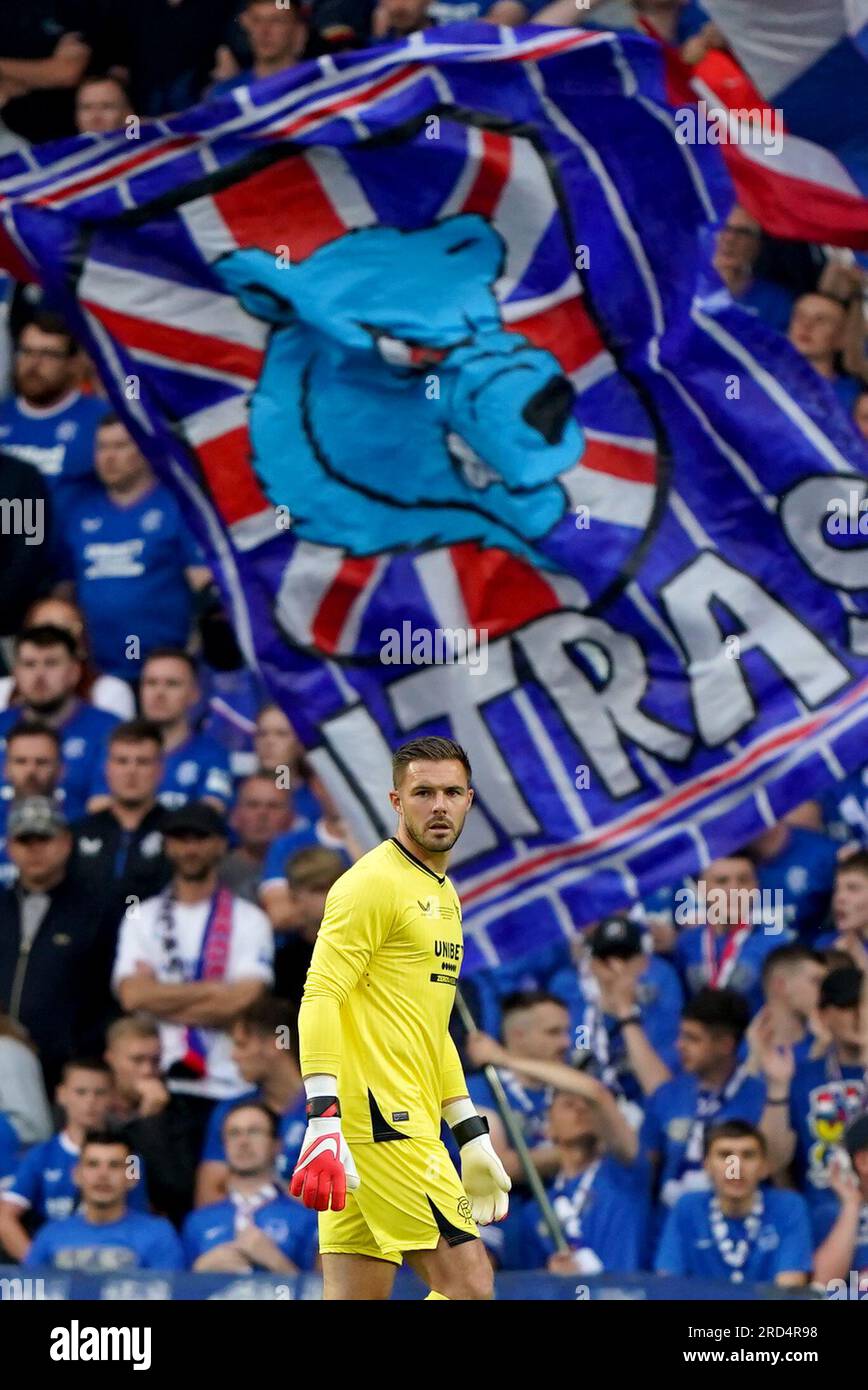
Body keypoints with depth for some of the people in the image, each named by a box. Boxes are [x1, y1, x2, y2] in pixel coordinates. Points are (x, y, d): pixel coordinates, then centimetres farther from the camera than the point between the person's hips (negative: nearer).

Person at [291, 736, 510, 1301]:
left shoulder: (445, 896, 22)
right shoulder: (373, 883, -7)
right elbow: (320, 999, -15)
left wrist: (472, 1136, 26)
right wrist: (324, 1120, -25)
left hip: (407, 1122, 9)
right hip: (382, 1124, -9)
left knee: (355, 1300, 3)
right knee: (469, 1283, -12)